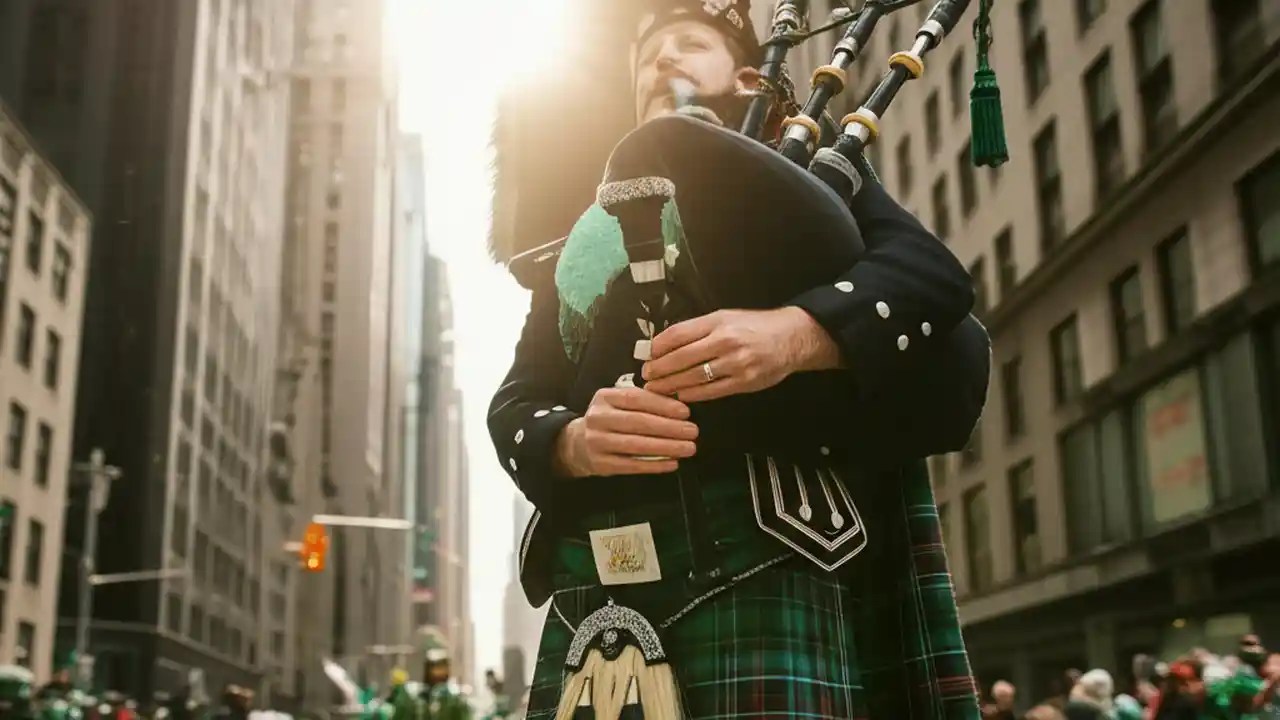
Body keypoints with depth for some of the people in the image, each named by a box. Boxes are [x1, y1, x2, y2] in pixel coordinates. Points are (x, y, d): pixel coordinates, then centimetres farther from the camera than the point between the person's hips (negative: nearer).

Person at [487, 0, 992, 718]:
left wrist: (798, 331, -20)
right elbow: (516, 403, 16)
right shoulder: (582, 245, 26)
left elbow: (931, 268, 0)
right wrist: (575, 441, -9)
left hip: (762, 553, -3)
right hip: (596, 583, 3)